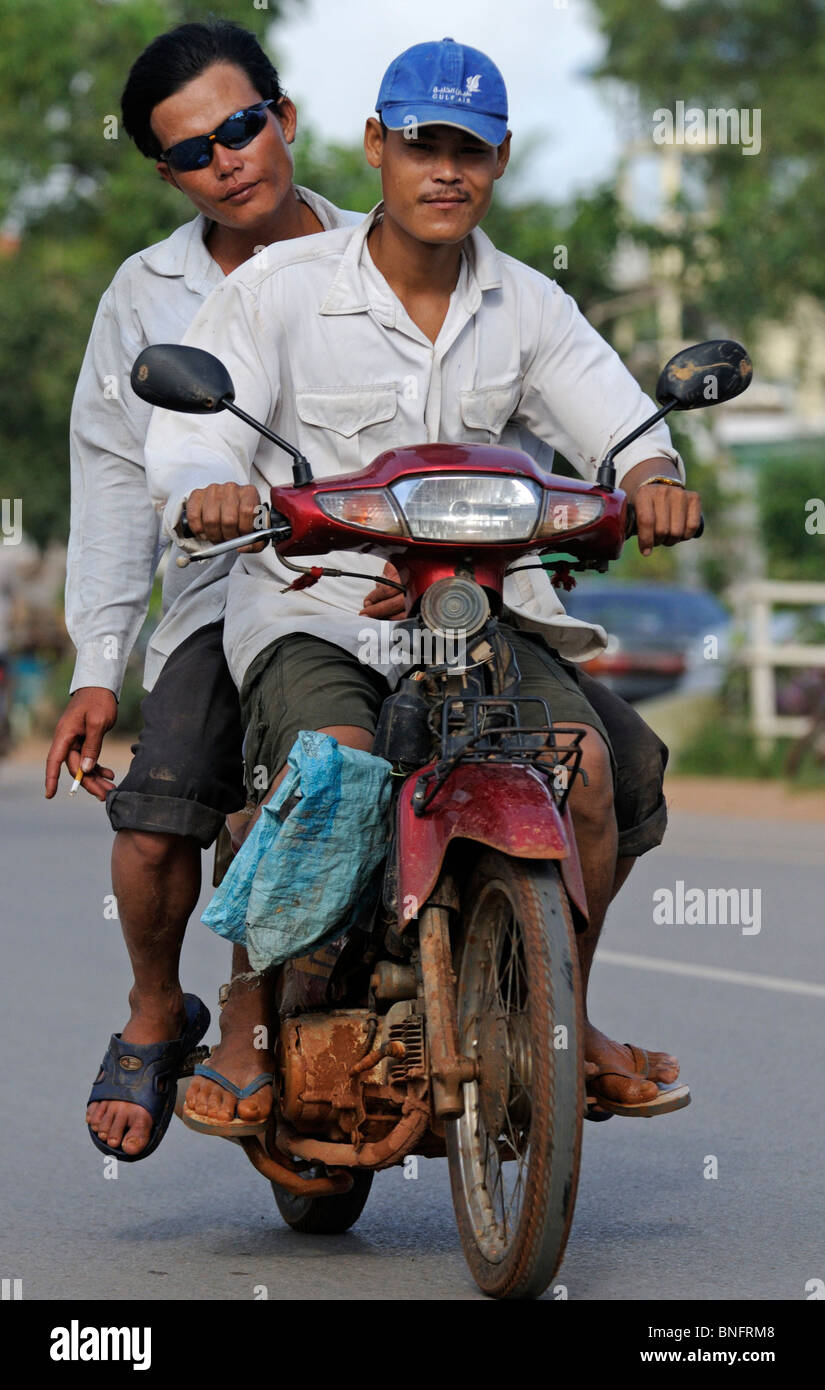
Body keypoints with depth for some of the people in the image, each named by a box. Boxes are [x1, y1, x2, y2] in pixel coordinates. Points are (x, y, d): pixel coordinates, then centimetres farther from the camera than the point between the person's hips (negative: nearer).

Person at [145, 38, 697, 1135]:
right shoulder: (280, 290, -1)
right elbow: (190, 432, -8)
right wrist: (208, 492, -33)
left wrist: (655, 478, -24)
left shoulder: (529, 307, 9)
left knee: (591, 765, -22)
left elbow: (620, 426, 1)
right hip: (312, 605, -3)